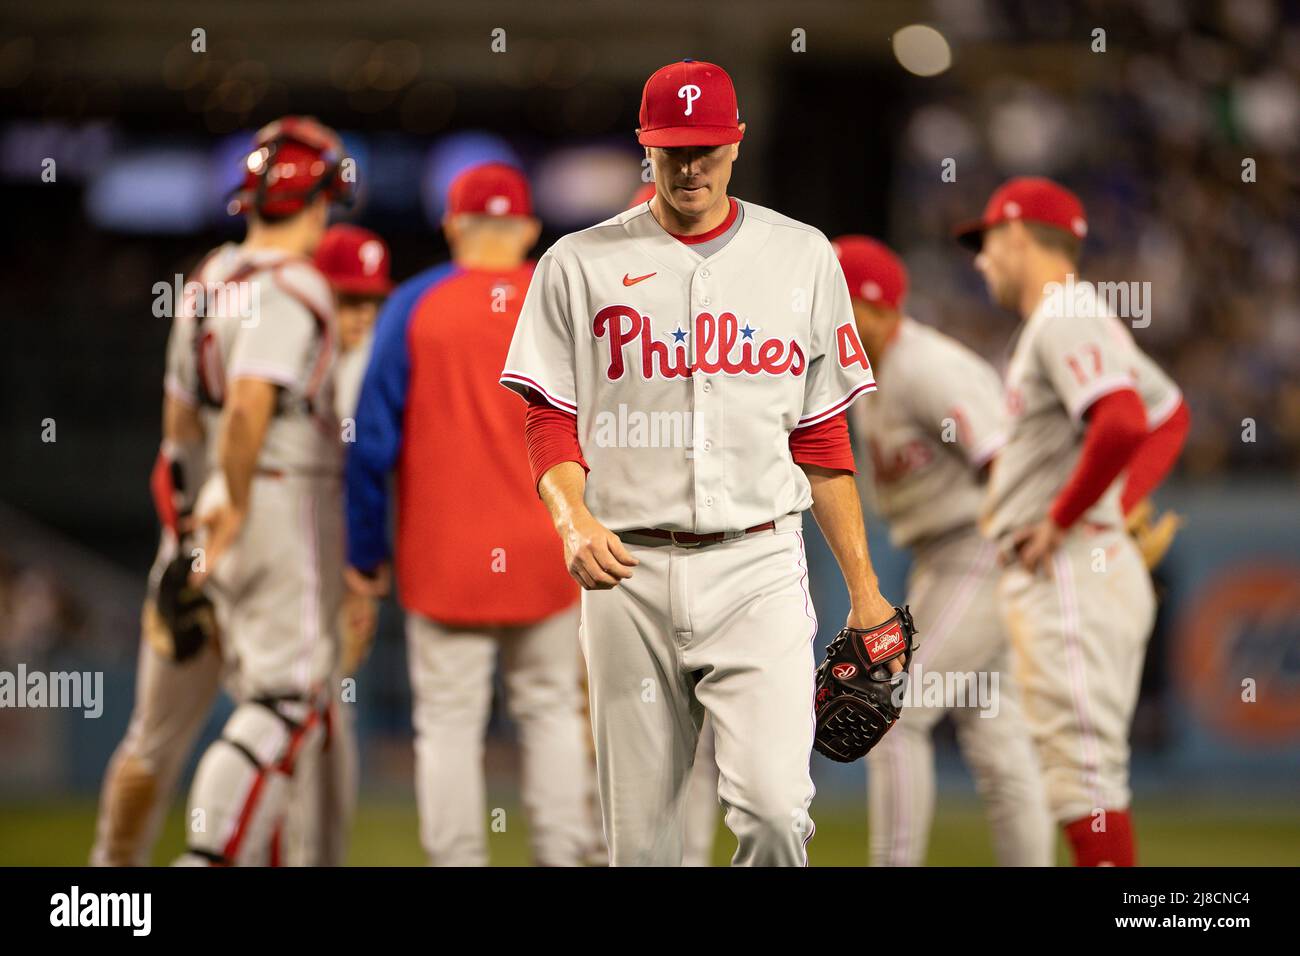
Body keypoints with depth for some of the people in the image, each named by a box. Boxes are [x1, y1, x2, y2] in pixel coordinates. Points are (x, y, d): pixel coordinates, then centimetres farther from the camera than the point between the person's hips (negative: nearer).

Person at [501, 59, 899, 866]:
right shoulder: (581, 264, 6)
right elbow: (551, 425, 3)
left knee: (774, 808, -17)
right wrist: (575, 521, -17)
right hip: (631, 570, 0)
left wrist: (864, 587, 8)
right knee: (639, 830, 3)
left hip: (758, 566, 0)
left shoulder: (802, 257, 10)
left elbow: (823, 439, 12)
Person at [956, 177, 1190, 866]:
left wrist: (1063, 517, -18)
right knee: (1082, 773, 11)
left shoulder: (1065, 319, -10)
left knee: (1084, 768, -14)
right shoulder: (1083, 320, 20)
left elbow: (1123, 421, -27)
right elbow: (1171, 415, 33)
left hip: (1070, 568, -10)